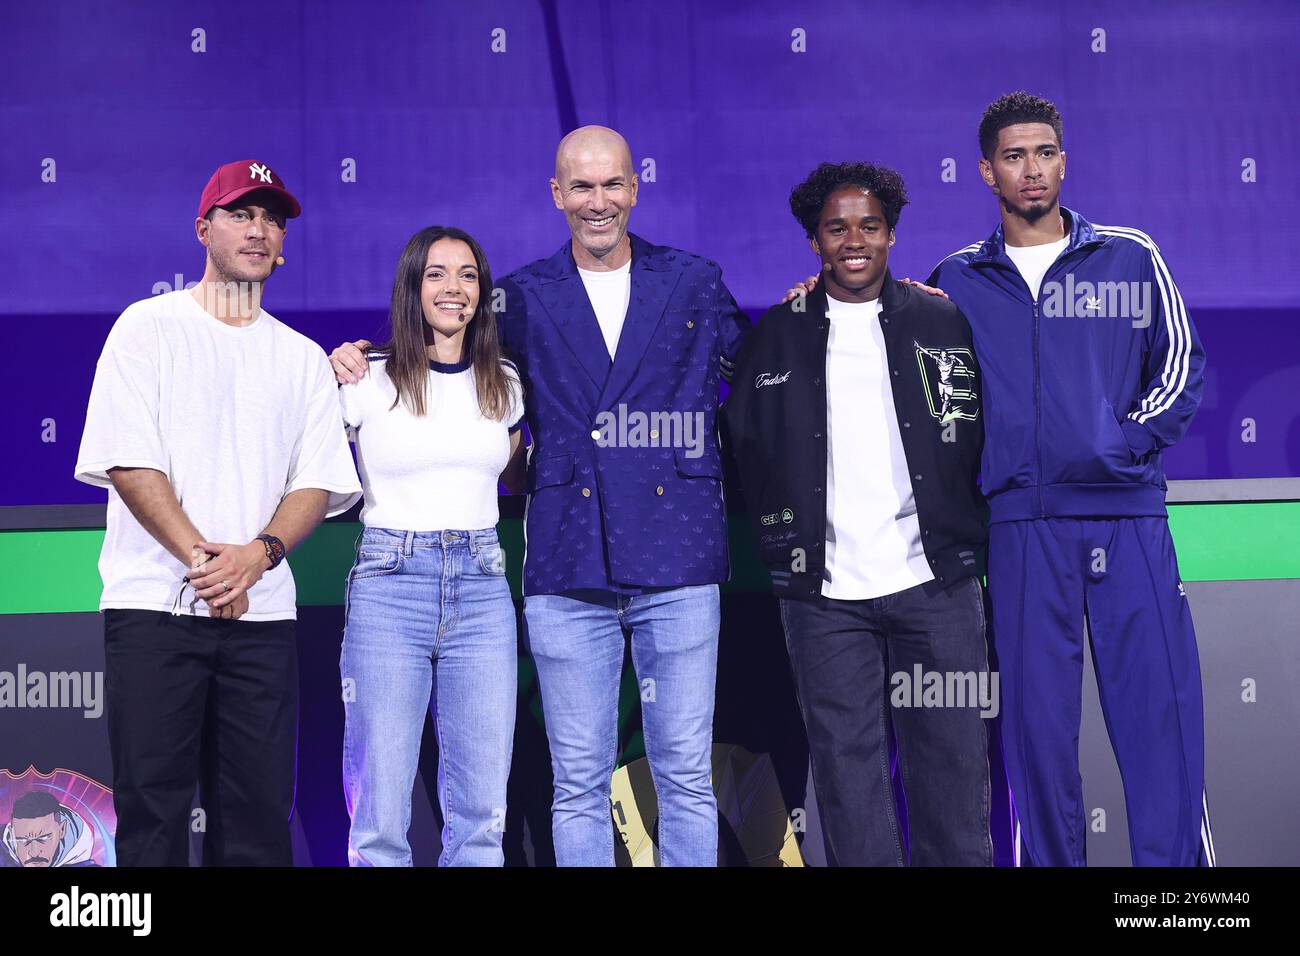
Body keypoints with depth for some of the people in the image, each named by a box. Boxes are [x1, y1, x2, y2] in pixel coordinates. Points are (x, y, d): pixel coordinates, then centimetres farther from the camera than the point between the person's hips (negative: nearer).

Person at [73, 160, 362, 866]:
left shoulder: (304, 357, 15)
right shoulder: (148, 327, 5)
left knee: (258, 814, 2)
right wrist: (204, 561, -12)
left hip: (262, 611, 3)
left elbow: (319, 481, 8)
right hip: (154, 601, -3)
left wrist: (255, 555, -11)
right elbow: (127, 462, -5)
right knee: (151, 809, -3)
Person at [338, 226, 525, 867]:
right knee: (381, 818, -1)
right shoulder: (367, 380, 0)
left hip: (481, 590, 3)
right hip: (388, 586, -3)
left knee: (480, 814, 4)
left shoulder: (503, 384, 12)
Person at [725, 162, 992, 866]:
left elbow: (982, 433, 12)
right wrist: (781, 543, 5)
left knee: (952, 760, 5)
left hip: (935, 580, 0)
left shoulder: (944, 322, 7)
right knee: (847, 765, 3)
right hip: (825, 593, 0)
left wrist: (966, 533, 5)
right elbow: (744, 445, 12)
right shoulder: (776, 337, 8)